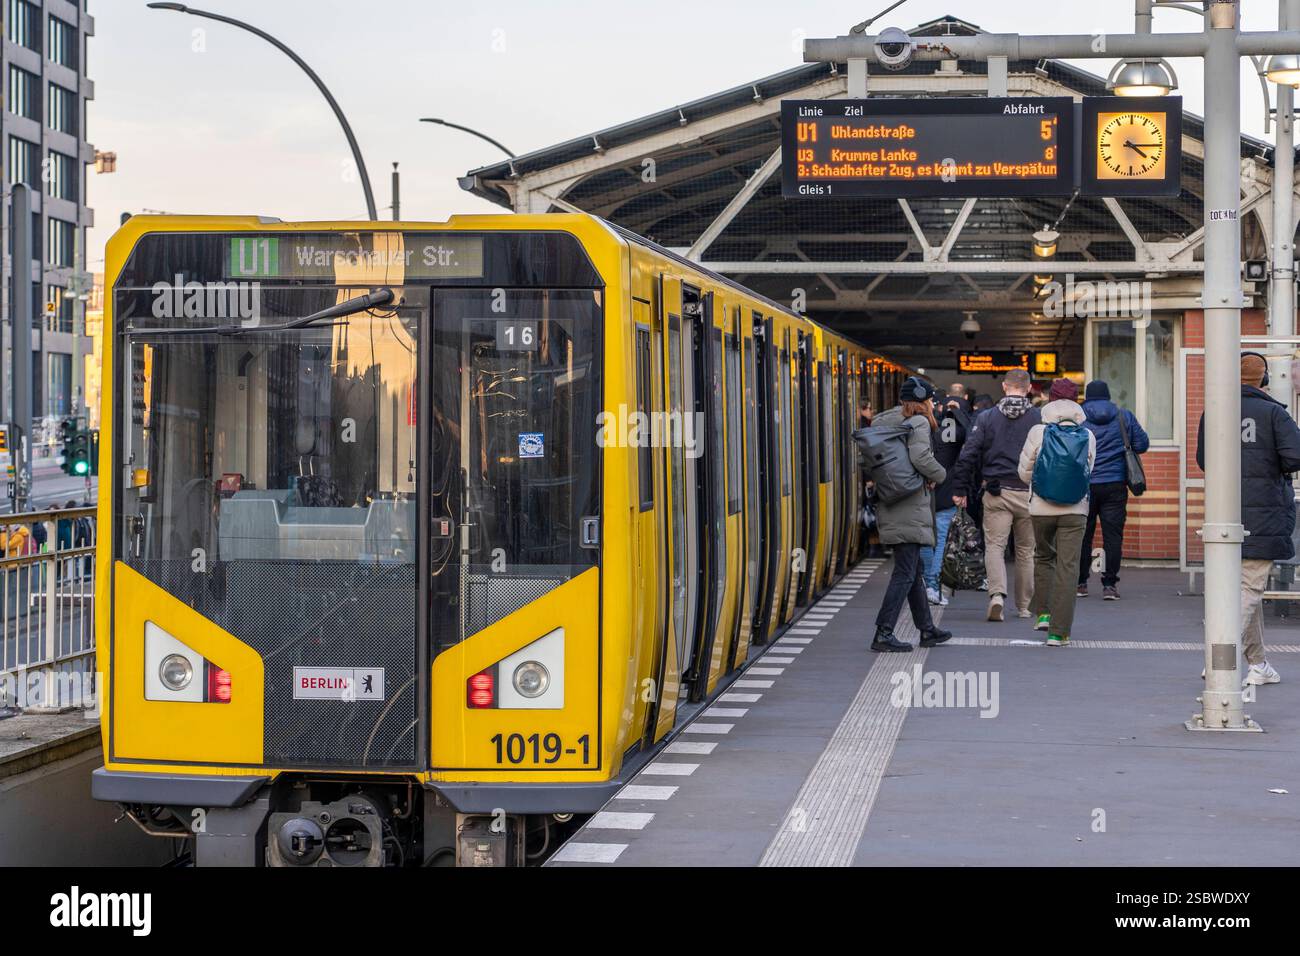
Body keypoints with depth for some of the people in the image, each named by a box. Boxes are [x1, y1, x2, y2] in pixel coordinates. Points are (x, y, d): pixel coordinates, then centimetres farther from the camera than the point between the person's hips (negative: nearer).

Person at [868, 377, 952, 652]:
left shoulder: (881, 422, 14)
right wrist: (939, 475, -7)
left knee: (913, 570, 17)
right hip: (910, 508, -9)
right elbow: (921, 457, -24)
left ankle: (927, 629, 25)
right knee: (905, 572, -6)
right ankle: (883, 634, -9)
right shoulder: (918, 423, -10)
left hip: (888, 505, 9)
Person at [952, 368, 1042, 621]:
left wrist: (960, 489, 3)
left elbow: (968, 455, -2)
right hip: (1029, 493, 1)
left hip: (996, 493, -1)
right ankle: (1024, 605, 20)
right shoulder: (1039, 419, -1)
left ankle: (997, 593, -22)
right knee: (1026, 550, 12)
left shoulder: (986, 417, 1)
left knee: (994, 545, 1)